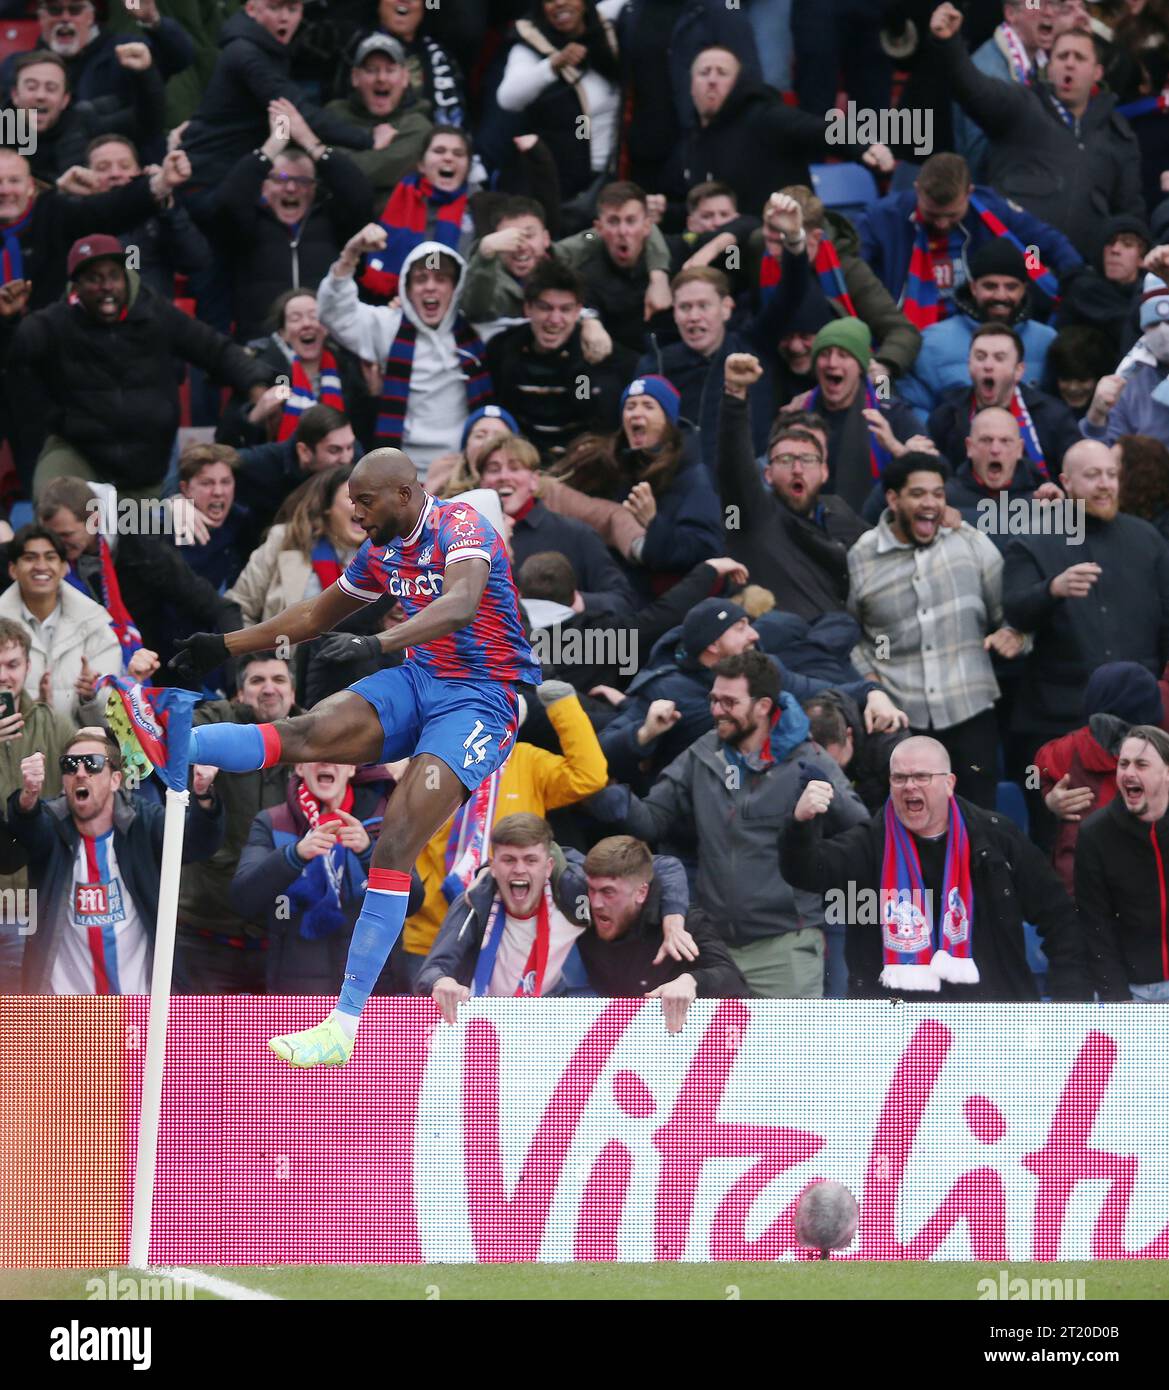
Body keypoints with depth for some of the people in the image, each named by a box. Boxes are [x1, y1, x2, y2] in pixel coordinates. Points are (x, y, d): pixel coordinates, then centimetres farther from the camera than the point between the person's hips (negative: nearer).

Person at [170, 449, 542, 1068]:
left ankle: (342, 1029, -23)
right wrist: (226, 645, 20)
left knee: (394, 846, -20)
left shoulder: (461, 527, -15)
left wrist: (380, 642, -50)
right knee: (308, 731, -19)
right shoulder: (382, 550, 10)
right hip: (417, 681, 8)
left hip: (482, 701, -8)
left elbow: (460, 603, -35)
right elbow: (316, 615, 25)